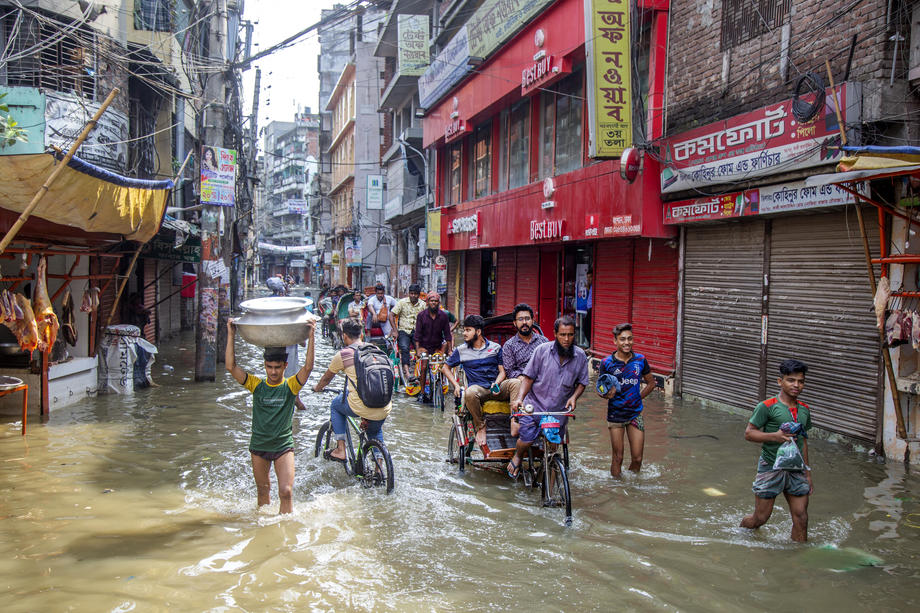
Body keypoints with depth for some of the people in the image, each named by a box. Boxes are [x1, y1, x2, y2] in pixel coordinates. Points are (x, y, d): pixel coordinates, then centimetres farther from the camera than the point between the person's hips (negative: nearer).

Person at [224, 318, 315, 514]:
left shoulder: (290, 386, -5)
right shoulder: (257, 385, -2)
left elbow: (308, 367, -19)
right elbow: (231, 367, -9)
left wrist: (310, 337, -25)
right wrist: (231, 335, -14)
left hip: (284, 447, -2)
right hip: (259, 447, 2)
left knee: (286, 491, -9)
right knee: (263, 491, 15)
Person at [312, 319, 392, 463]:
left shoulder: (343, 354, 0)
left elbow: (327, 377, 18)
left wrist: (317, 387, 42)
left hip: (360, 407, -4)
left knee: (335, 406, 28)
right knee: (375, 432, 35)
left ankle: (340, 450, 24)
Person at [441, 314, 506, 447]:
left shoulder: (495, 347, 11)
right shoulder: (461, 350, 10)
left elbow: (502, 371, 10)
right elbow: (446, 367, 21)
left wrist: (496, 384, -12)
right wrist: (456, 385, 6)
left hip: (496, 389, 1)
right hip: (477, 387, 0)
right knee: (470, 393, -39)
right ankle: (480, 426, -18)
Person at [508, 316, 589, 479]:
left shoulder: (580, 356, 1)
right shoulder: (542, 350, -5)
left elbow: (581, 383, 11)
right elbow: (528, 377, -2)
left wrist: (574, 397, -8)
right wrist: (520, 398, -15)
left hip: (558, 411, 2)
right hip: (534, 405, -2)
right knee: (527, 438, -14)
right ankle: (517, 457, 22)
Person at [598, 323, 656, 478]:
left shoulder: (640, 360, 0)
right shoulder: (607, 363, -7)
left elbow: (651, 383, 14)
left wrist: (637, 398, 5)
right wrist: (607, 394, -23)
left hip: (635, 414, 2)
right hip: (615, 415, -2)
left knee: (637, 458, 3)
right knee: (617, 458, 5)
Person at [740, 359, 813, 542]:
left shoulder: (805, 410, 9)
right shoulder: (767, 407, -10)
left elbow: (803, 441, 18)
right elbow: (748, 433, -9)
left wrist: (807, 473, 17)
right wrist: (774, 436, -23)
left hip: (796, 470, 5)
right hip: (771, 468, -5)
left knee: (801, 518, 2)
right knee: (760, 518, 4)